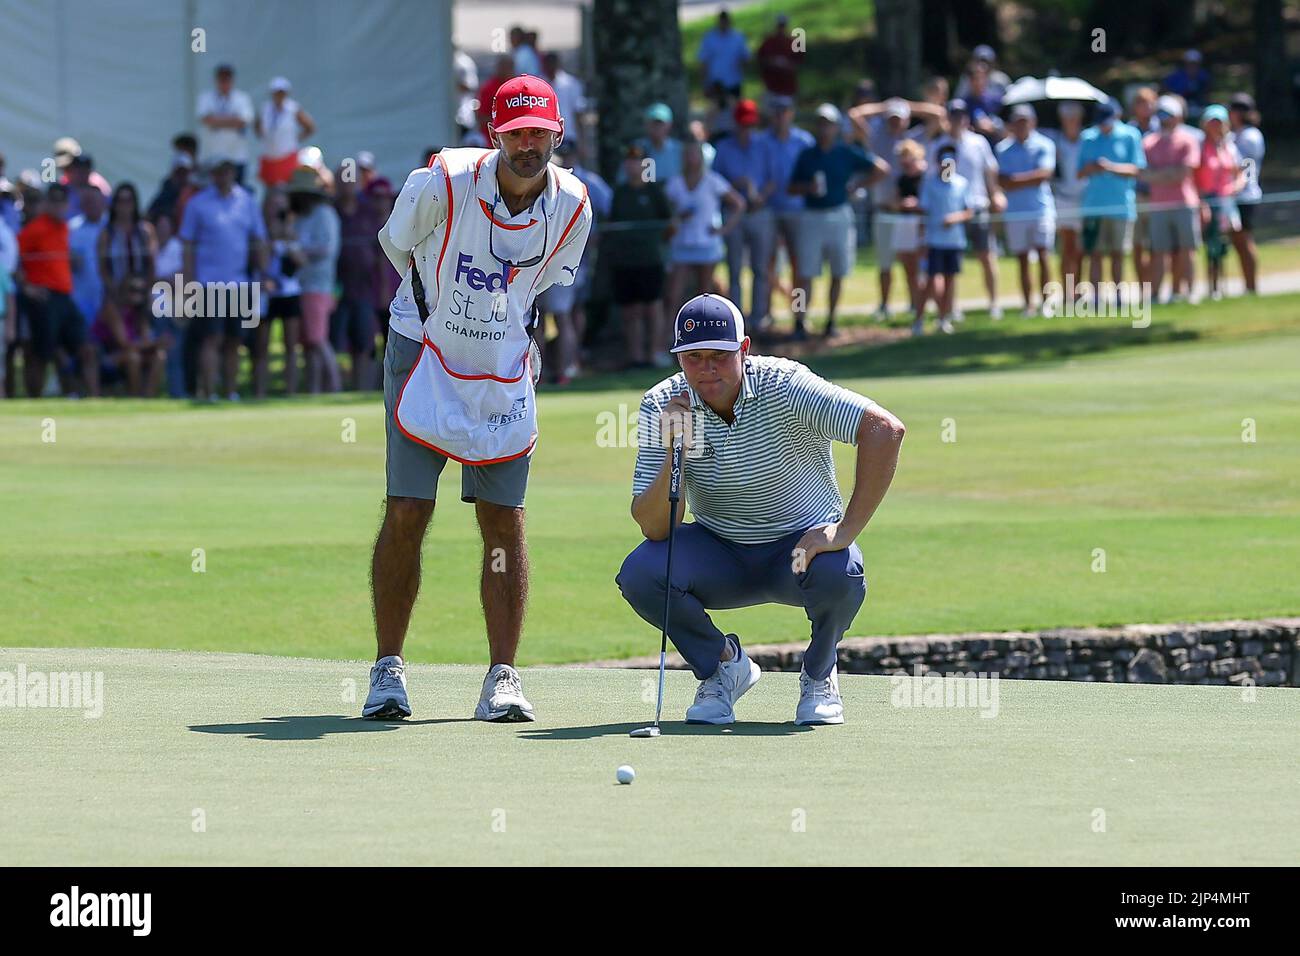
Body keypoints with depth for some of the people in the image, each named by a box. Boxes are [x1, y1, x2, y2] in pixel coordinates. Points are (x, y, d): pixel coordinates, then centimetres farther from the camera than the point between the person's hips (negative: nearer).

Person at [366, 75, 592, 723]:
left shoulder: (572, 206, -8)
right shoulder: (441, 183, -18)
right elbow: (396, 243, 3)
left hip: (506, 372, 3)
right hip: (424, 354, -2)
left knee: (504, 522, -2)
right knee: (407, 513, -7)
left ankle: (502, 677, 2)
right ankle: (387, 671, 2)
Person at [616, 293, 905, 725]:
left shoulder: (784, 386, -21)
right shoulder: (662, 406, -12)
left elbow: (885, 429, -32)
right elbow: (655, 528, -16)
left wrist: (846, 529, -35)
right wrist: (675, 453, -32)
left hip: (803, 546, -2)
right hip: (718, 554, 3)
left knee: (839, 575, -37)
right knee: (640, 573, -26)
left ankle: (819, 674, -1)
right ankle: (722, 664, 4)